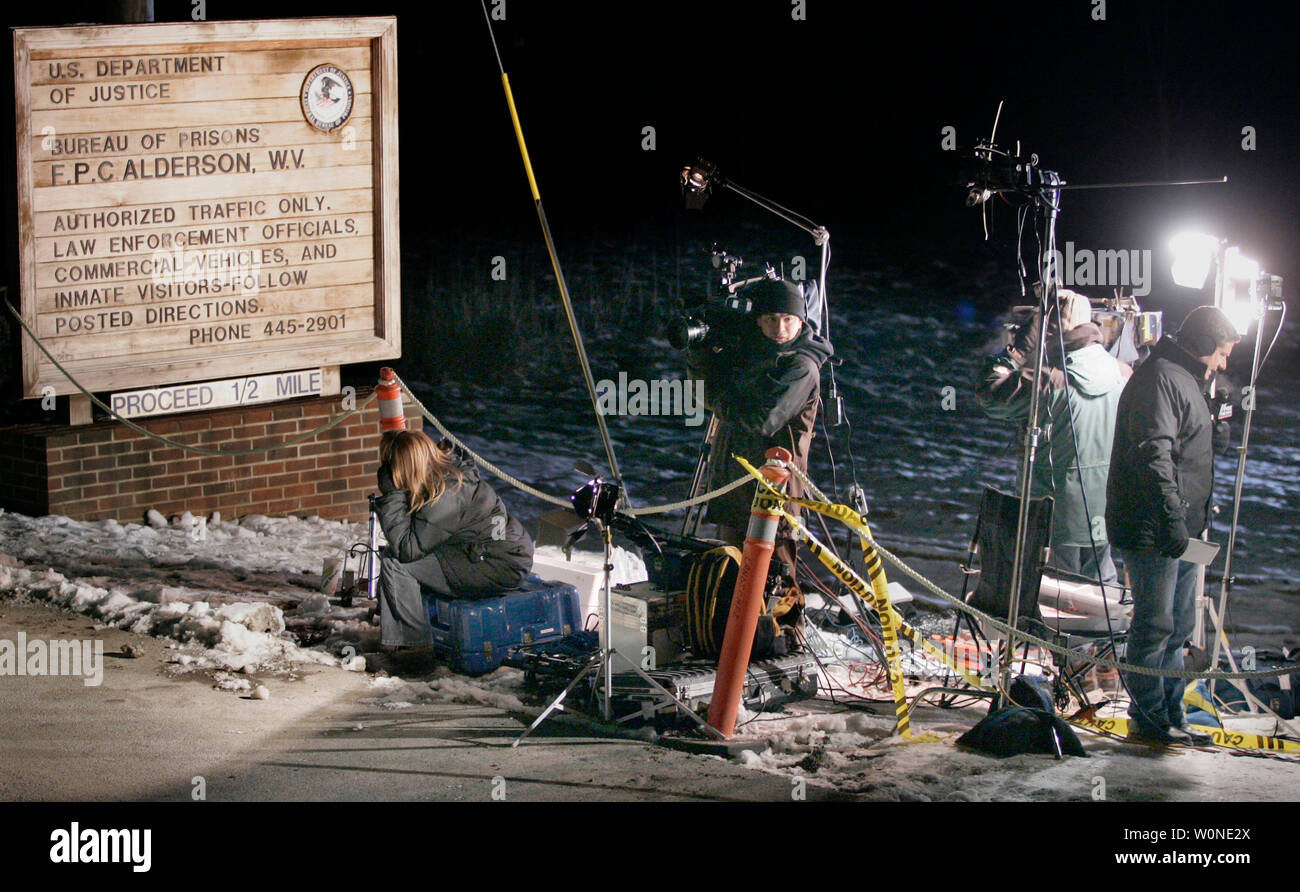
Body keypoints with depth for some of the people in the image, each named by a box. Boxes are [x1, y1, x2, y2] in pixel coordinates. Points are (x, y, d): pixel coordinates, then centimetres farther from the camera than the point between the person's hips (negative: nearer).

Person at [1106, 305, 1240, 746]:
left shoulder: (1184, 379, 20)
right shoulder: (1159, 378, -15)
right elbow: (1153, 454, -25)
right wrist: (1172, 519, -29)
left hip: (1180, 529, 11)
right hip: (1152, 531, -11)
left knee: (1178, 627, 14)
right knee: (1155, 625, -6)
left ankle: (1170, 717, 21)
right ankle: (1149, 721, 0)